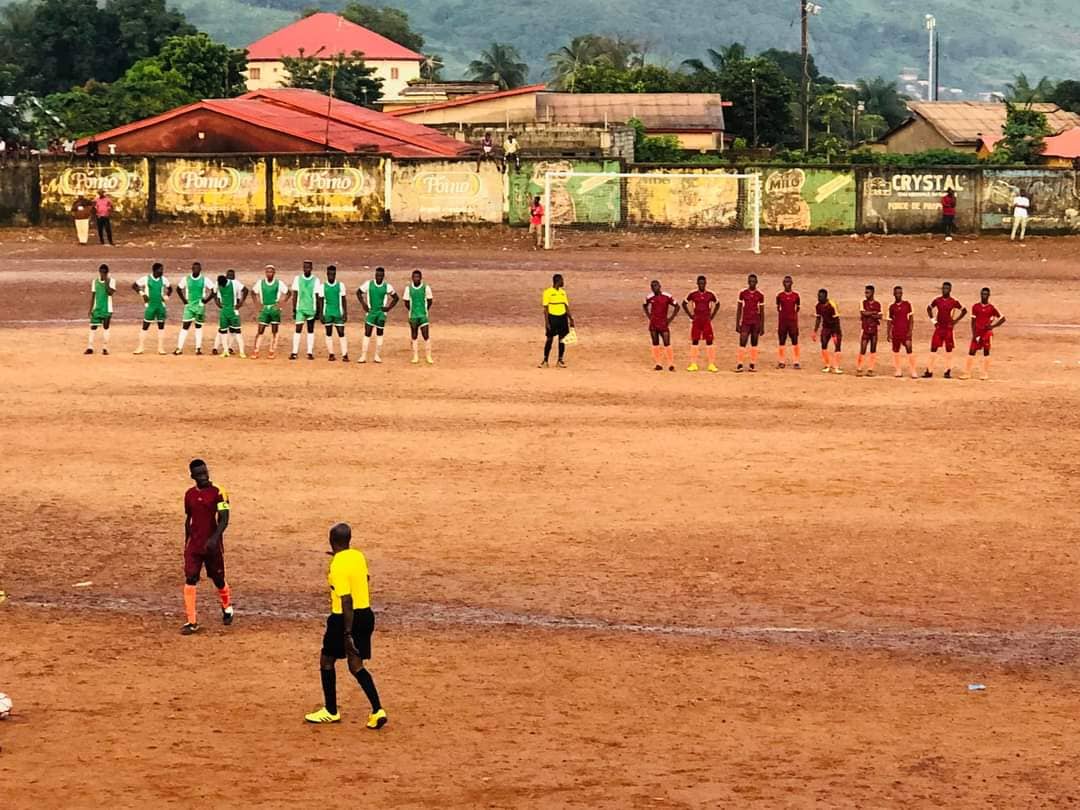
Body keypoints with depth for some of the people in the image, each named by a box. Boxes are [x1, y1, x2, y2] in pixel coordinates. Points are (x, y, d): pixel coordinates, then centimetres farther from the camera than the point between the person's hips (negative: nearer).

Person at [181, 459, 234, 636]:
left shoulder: (218, 493, -10)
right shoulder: (189, 495, 6)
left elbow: (224, 520, -16)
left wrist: (214, 538, -30)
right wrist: (186, 543, 19)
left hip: (213, 545, -3)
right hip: (193, 545, 3)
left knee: (218, 580, 11)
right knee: (190, 580, -9)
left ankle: (227, 608, 41)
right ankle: (191, 622, -8)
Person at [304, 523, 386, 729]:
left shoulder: (338, 567, -21)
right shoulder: (358, 556, 3)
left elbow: (346, 601, -24)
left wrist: (347, 634, -24)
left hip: (345, 618, -7)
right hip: (366, 614, 7)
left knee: (327, 661, 14)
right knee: (356, 666, 12)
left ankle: (331, 711, 22)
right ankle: (377, 710, -2)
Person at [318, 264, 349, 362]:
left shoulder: (340, 285, 3)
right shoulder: (323, 286, 2)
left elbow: (344, 300, 5)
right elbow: (321, 301, 4)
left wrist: (345, 313, 0)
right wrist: (320, 314, -1)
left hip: (338, 313, 0)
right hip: (327, 313, 0)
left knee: (341, 333, -6)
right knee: (329, 334, 5)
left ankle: (345, 355, -9)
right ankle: (330, 354, 9)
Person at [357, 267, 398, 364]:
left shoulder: (387, 286, -4)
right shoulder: (368, 284, -5)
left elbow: (395, 298, 9)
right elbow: (358, 292, 8)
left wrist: (389, 308, -2)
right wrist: (363, 304, -1)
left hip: (381, 313, 1)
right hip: (370, 312, -1)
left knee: (379, 334, 5)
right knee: (367, 334, -5)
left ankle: (377, 356, 12)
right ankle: (363, 356, -5)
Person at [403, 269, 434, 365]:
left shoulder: (426, 288, -4)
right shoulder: (408, 288, -1)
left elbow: (430, 301, 6)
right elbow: (406, 302, 8)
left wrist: (425, 310, 5)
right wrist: (412, 311, 6)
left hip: (423, 316, -1)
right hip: (413, 316, 1)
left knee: (426, 336, -5)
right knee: (414, 337, 6)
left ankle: (428, 357, 1)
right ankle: (415, 357, 12)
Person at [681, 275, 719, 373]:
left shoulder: (710, 294, 1)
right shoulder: (693, 294, 0)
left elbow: (717, 304, 15)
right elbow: (684, 304, 11)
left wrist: (712, 316, 6)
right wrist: (690, 315, 4)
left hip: (707, 321, 0)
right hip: (696, 321, 0)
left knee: (709, 341, -3)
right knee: (694, 341, 1)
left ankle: (711, 365, 0)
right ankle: (693, 364, 5)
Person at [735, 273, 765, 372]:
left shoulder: (760, 295, 4)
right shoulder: (743, 293, 4)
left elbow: (762, 312, 7)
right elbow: (739, 309, 6)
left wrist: (762, 326, 3)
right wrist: (737, 324, 1)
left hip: (756, 323, 1)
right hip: (745, 322, -1)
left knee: (754, 343, 4)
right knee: (742, 343, -9)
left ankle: (753, 364, 8)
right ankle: (739, 364, -9)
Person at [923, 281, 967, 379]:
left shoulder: (954, 302, -3)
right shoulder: (937, 300, 3)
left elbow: (964, 310, 6)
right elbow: (929, 308, 19)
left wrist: (956, 320, -1)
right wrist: (933, 320, 9)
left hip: (948, 328, -2)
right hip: (939, 328, 2)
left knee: (949, 349, 1)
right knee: (933, 348, -2)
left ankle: (948, 371, 6)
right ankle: (929, 371, 0)